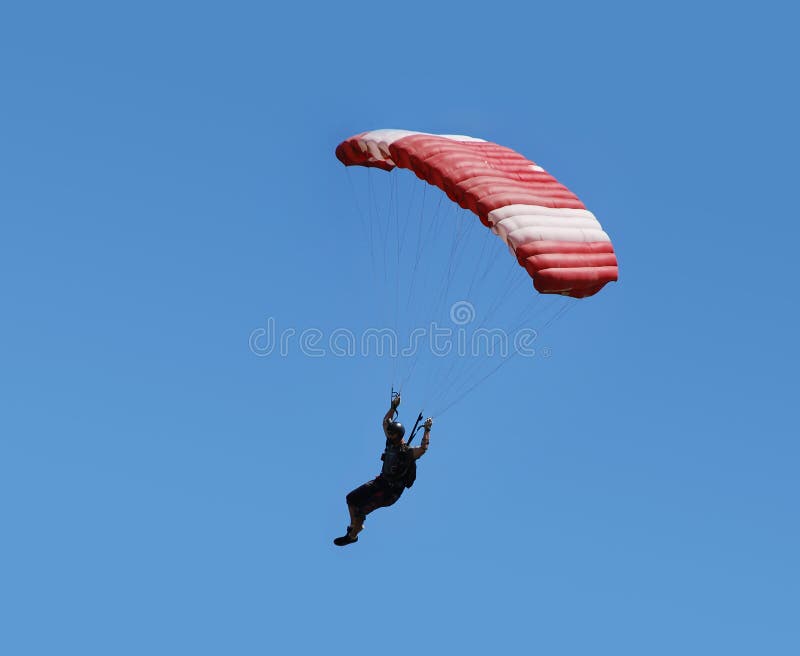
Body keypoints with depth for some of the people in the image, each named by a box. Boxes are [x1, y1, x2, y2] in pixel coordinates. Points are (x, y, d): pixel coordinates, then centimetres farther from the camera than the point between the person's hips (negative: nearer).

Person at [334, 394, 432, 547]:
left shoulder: (409, 452, -19)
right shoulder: (391, 442, 3)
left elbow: (423, 448, -37)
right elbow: (385, 422, 12)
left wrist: (427, 430, -39)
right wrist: (393, 407, 5)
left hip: (391, 491, -8)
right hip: (380, 481, 8)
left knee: (360, 511, -11)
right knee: (351, 499, 5)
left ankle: (352, 536, 13)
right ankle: (354, 526, 26)